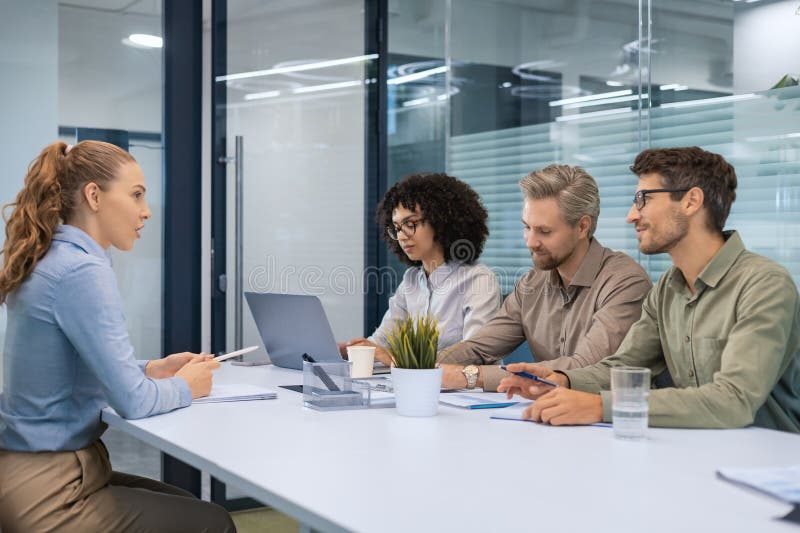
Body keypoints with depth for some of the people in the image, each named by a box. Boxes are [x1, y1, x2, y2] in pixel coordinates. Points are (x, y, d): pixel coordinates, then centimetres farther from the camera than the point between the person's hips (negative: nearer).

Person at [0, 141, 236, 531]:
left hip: (33, 470, 10)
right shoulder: (83, 270, -22)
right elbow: (132, 401, -23)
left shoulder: (53, 260, 8)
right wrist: (184, 386, -4)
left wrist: (149, 370, 7)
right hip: (47, 492, -10)